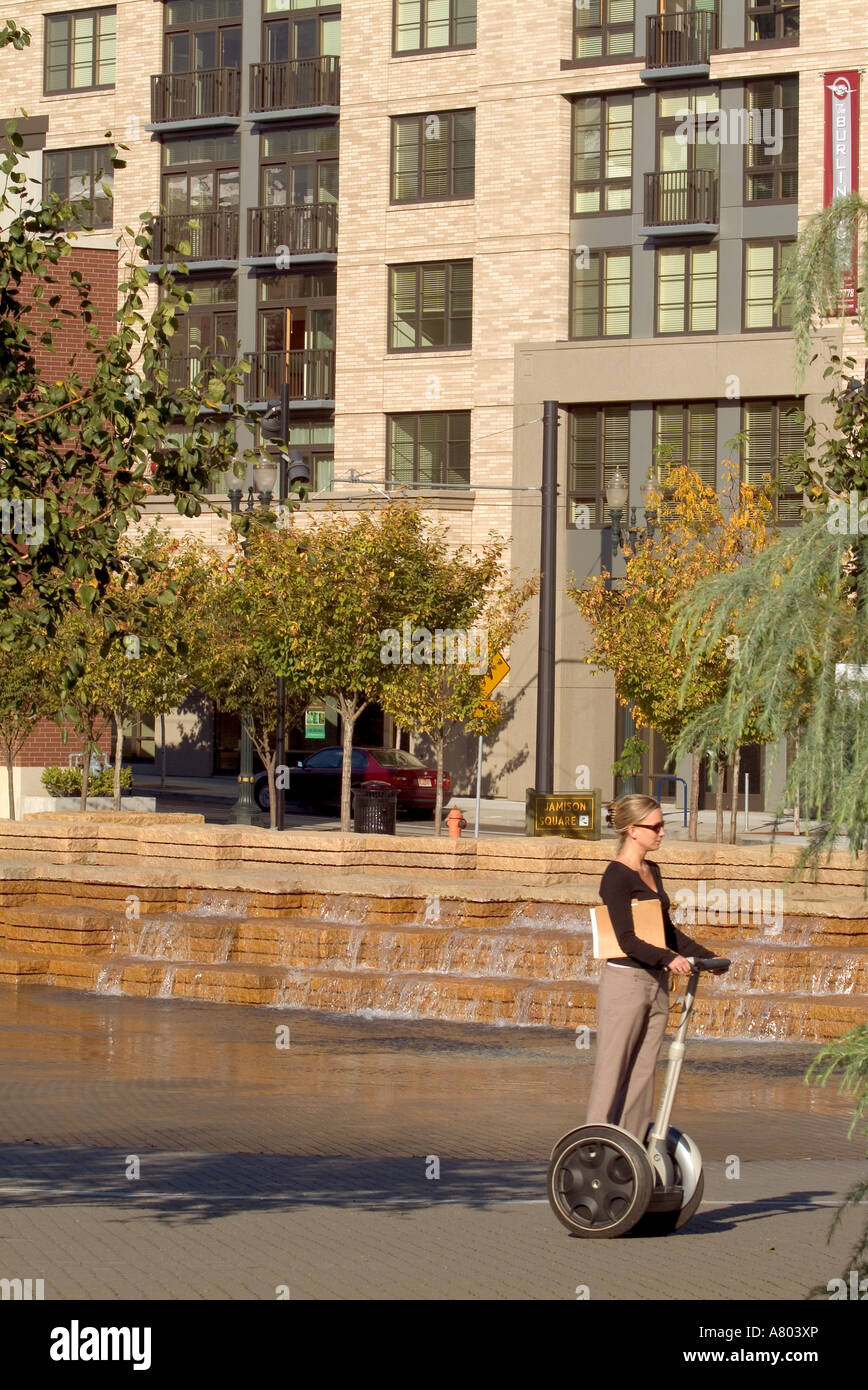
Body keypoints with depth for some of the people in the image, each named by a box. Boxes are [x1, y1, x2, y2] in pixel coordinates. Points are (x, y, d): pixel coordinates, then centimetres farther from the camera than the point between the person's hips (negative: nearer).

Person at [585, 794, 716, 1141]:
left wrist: (704, 954, 15)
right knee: (612, 1073, -4)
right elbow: (627, 940, -20)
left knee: (643, 1073, 8)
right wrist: (668, 958, -33)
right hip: (625, 980, -8)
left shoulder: (652, 872, 14)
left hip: (656, 983, 8)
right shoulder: (616, 877, -12)